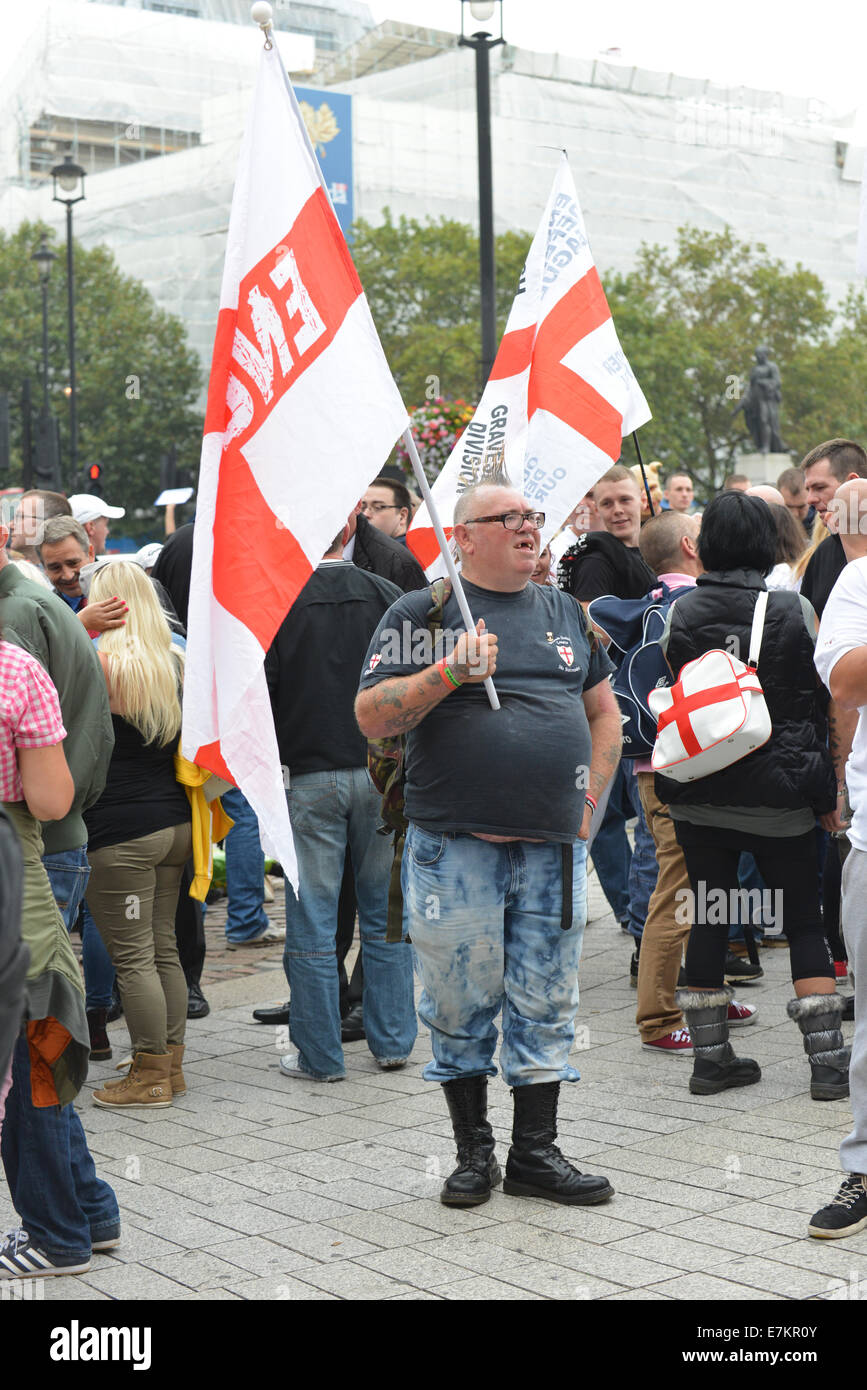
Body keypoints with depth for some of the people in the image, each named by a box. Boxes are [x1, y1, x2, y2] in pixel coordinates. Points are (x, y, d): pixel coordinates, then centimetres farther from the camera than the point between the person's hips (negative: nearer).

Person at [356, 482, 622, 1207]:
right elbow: (371, 716, -8)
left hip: (553, 848, 4)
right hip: (456, 848, -4)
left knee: (546, 1007, 8)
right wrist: (448, 674, -20)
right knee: (462, 1008, 6)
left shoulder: (566, 612, 14)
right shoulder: (420, 612, 0)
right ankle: (473, 1150, 21)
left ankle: (536, 1152, 20)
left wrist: (588, 800, 9)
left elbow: (605, 713, 21)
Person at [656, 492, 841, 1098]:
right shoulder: (796, 609, -7)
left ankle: (711, 1057, 15)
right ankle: (828, 1062, 5)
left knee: (708, 922, 10)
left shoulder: (681, 612, -2)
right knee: (805, 921, 7)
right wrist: (829, 785, 8)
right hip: (780, 797, -2)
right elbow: (824, 700, -1)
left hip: (699, 796, 2)